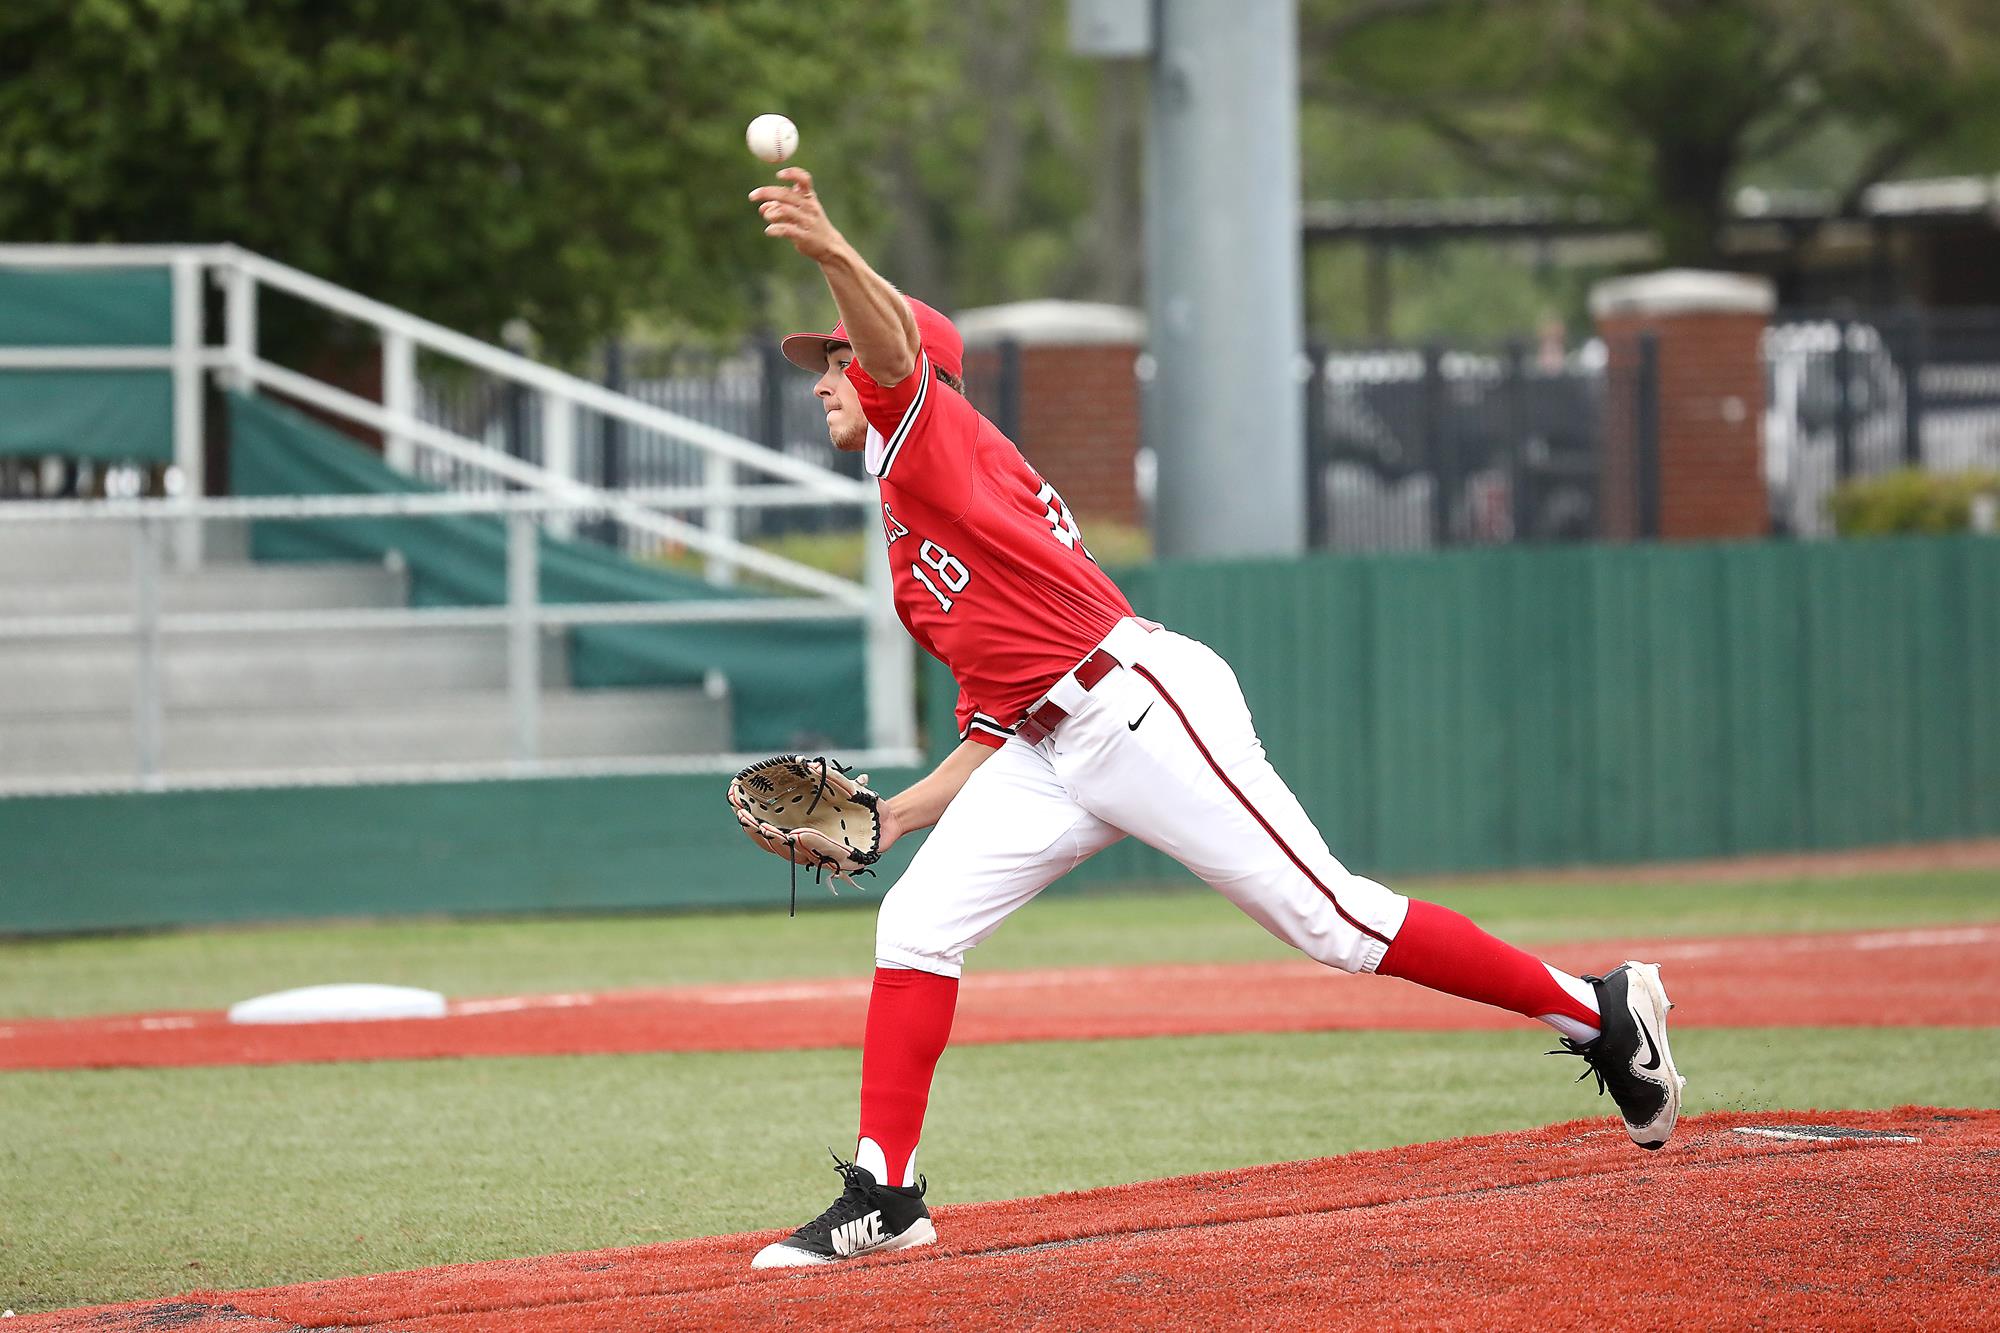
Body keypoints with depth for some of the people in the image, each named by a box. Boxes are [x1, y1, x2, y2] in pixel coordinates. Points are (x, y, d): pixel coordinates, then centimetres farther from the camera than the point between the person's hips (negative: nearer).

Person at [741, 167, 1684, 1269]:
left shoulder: (933, 430, 1)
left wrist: (832, 254, -42)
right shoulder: (911, 561, 25)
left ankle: (1600, 1012, -1)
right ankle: (883, 1197, -2)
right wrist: (896, 816, 16)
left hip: (1139, 703, -9)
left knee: (1332, 922, -10)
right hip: (1048, 754, 9)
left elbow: (889, 338, -23)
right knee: (915, 925, -3)